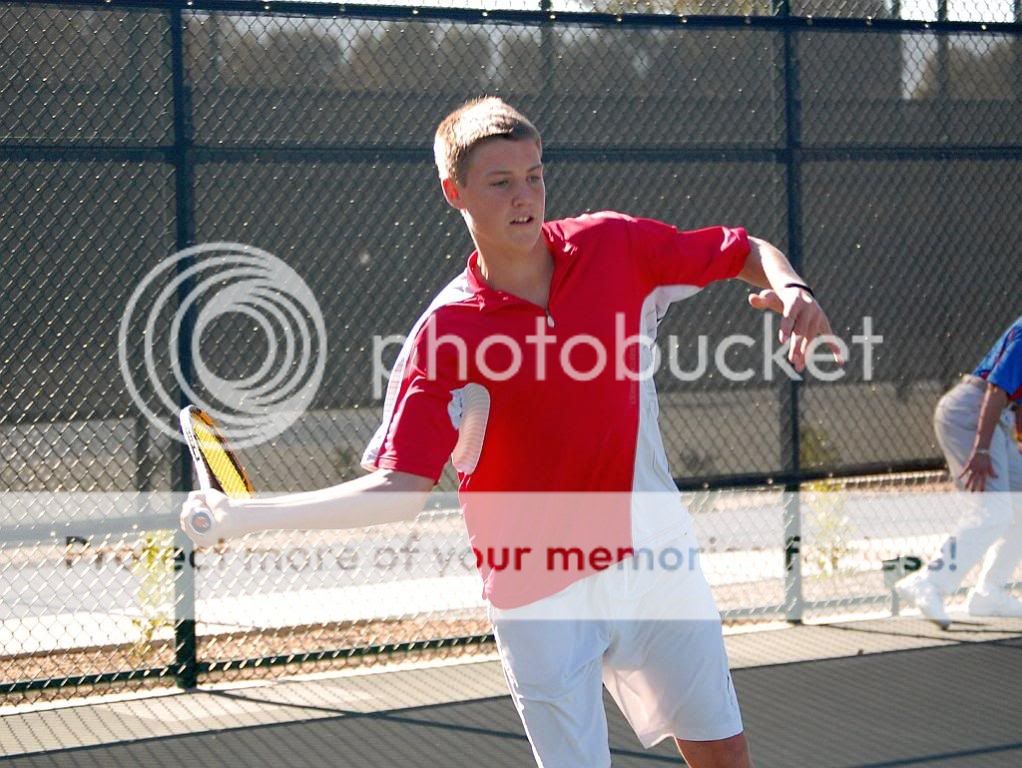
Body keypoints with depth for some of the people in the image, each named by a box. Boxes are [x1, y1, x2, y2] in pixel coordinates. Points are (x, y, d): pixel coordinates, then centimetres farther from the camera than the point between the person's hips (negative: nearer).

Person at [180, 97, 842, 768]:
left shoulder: (617, 247, -5)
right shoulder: (445, 336, -14)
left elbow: (752, 252, 7)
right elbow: (397, 489, -15)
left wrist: (791, 291, -15)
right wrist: (243, 515, -24)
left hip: (657, 559, 3)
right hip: (541, 593, -3)